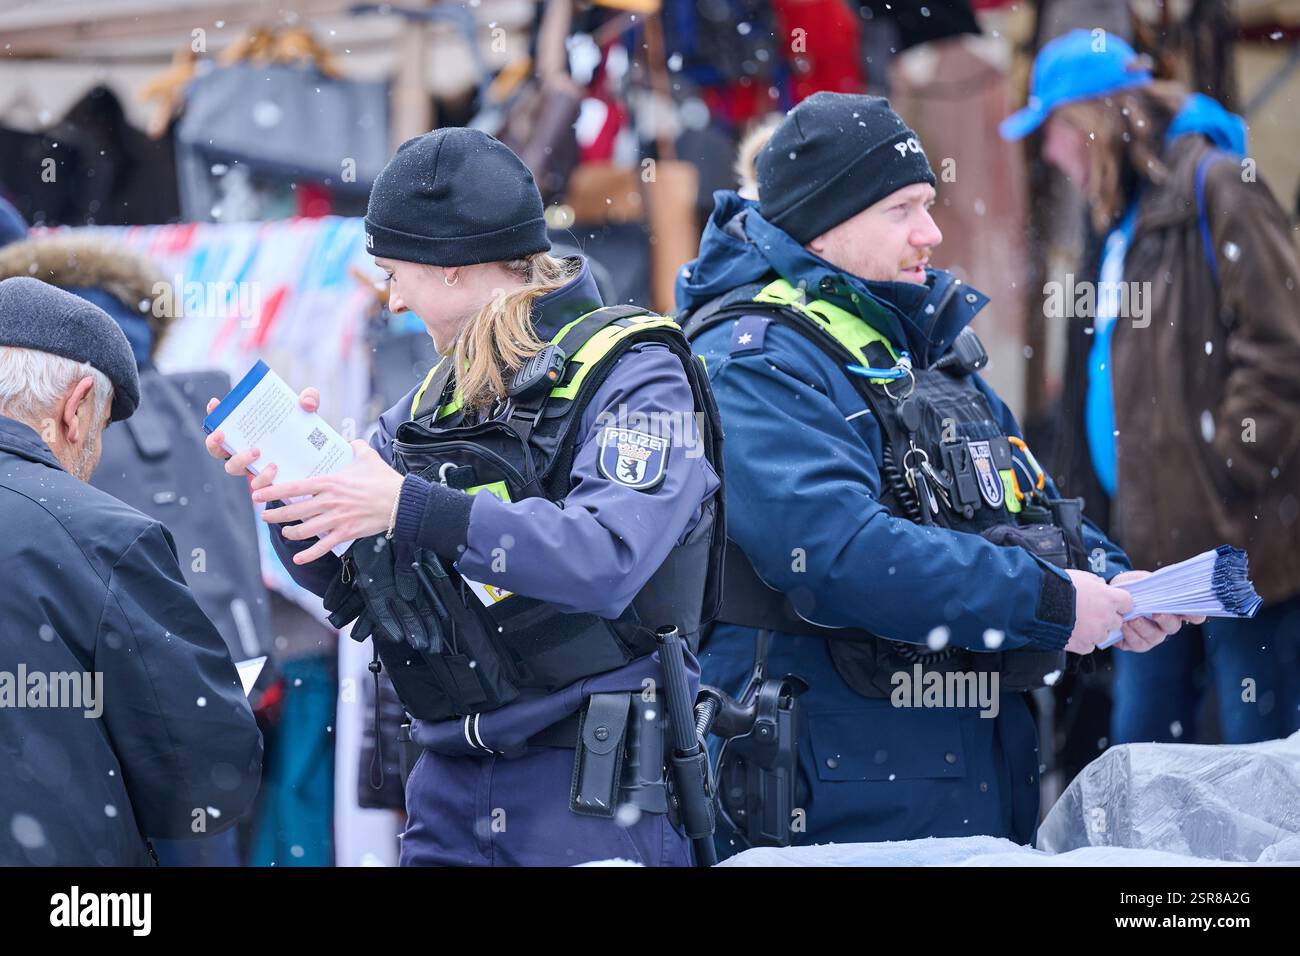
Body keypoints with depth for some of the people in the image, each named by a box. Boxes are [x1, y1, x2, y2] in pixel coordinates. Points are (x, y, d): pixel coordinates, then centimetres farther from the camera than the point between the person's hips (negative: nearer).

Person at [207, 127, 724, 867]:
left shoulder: (632, 374, -6)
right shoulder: (438, 396, 16)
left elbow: (606, 558, -23)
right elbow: (345, 579, 18)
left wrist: (413, 510, -30)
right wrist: (289, 482, -3)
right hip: (452, 782, 6)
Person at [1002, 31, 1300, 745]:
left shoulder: (1214, 186, -10)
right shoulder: (1125, 215, 18)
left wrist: (1229, 470, -15)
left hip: (1235, 539, -9)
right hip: (1157, 546, 9)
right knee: (1142, 742, 12)